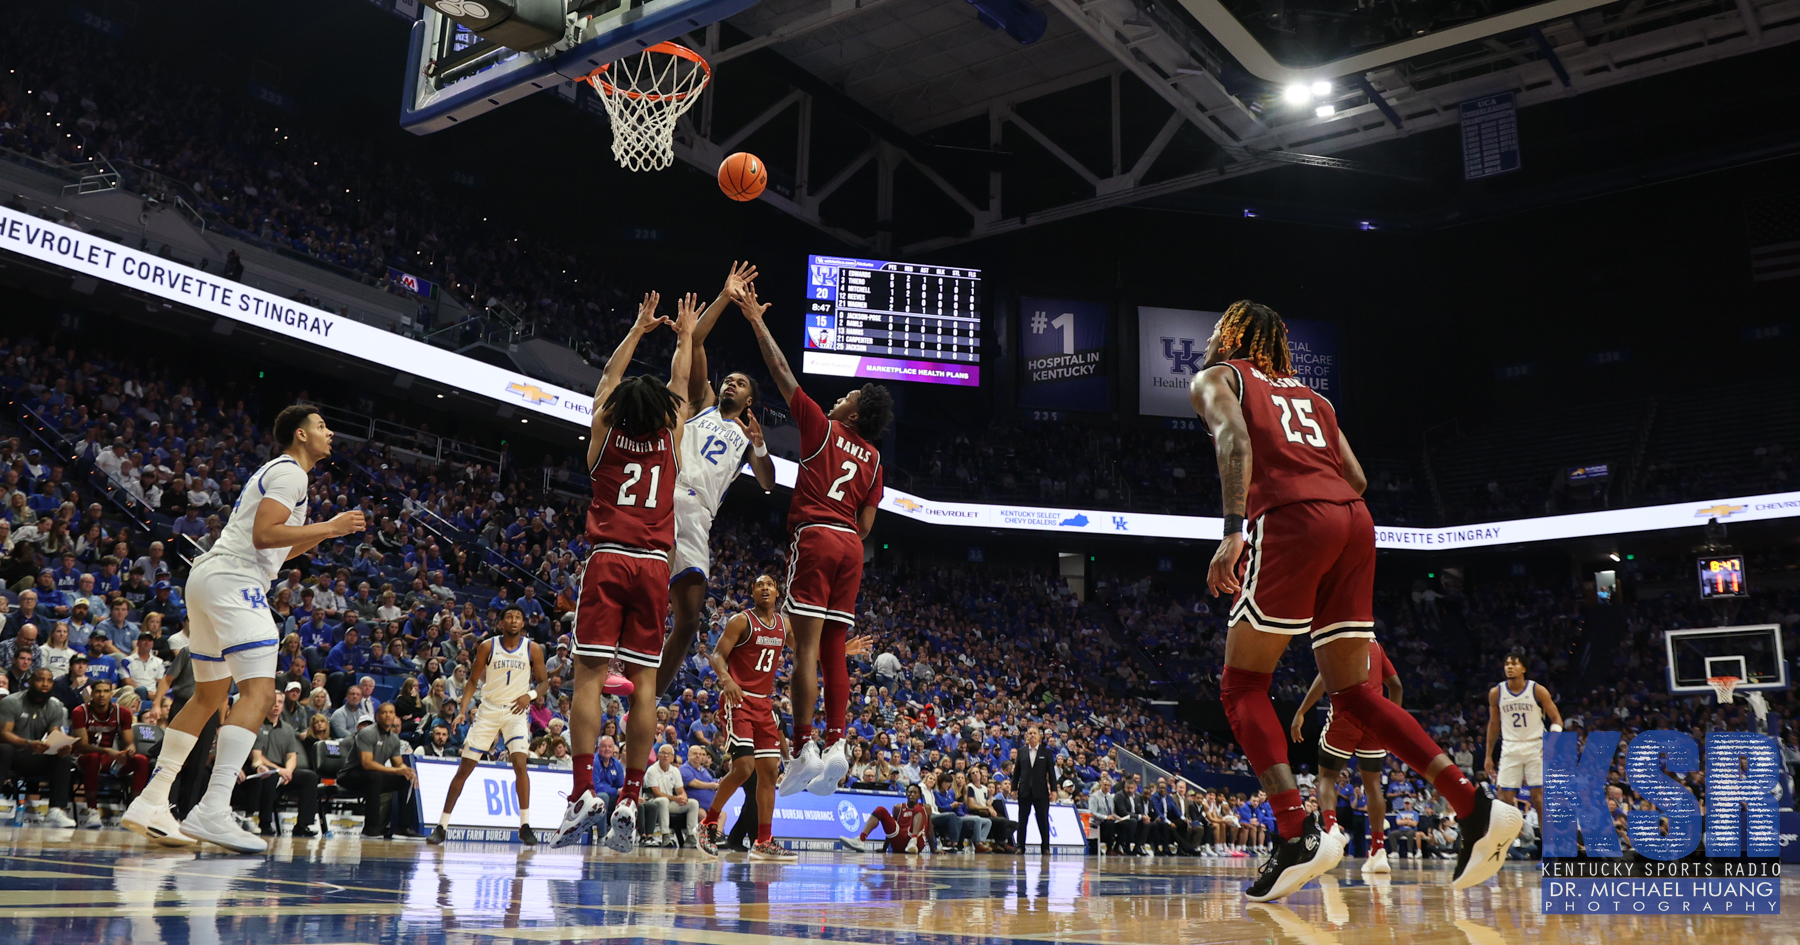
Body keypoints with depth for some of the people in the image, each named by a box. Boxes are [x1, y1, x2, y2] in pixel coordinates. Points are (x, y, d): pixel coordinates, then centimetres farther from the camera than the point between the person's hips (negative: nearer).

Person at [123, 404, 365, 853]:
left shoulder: (276, 472, 26)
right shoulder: (289, 472, -6)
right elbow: (264, 535, -19)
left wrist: (324, 532, 22)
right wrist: (330, 527, -13)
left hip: (208, 577, 11)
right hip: (232, 580, -11)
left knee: (209, 694, 18)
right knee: (259, 691, -17)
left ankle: (151, 802, 20)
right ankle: (212, 810, -26)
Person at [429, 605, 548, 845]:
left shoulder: (533, 649, -3)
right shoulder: (487, 646, -4)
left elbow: (543, 682, 3)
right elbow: (473, 681, 2)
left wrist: (530, 695, -17)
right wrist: (463, 709, -10)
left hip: (515, 711, -1)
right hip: (488, 711, 1)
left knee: (520, 763, -18)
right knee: (465, 767, 0)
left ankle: (525, 826, -9)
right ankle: (441, 826, 9)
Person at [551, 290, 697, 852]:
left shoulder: (605, 432, 9)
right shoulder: (669, 439, 10)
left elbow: (611, 376, 26)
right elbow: (678, 385, 27)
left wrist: (639, 329, 37)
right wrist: (685, 335, 40)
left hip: (607, 560, -1)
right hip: (653, 567, 1)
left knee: (589, 673, -5)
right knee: (644, 681, -1)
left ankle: (583, 791, -15)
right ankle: (630, 800, -4)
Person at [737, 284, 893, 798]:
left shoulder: (822, 428, 3)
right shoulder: (873, 457, 17)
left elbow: (782, 371, 5)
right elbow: (866, 521, 13)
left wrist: (757, 321, 12)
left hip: (816, 537, -6)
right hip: (850, 545, 6)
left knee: (806, 648, -8)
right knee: (835, 652, 6)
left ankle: (804, 750, -12)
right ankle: (836, 745, -1)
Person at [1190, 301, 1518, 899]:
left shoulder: (1215, 378, 15)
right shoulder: (1309, 394, 33)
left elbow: (1235, 440, -8)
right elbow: (1357, 478, 21)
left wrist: (1233, 530, -17)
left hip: (1292, 518, -6)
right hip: (1354, 520, 6)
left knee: (1242, 685, 2)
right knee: (1350, 693, 12)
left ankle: (1298, 835, -13)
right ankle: (1475, 809, 2)